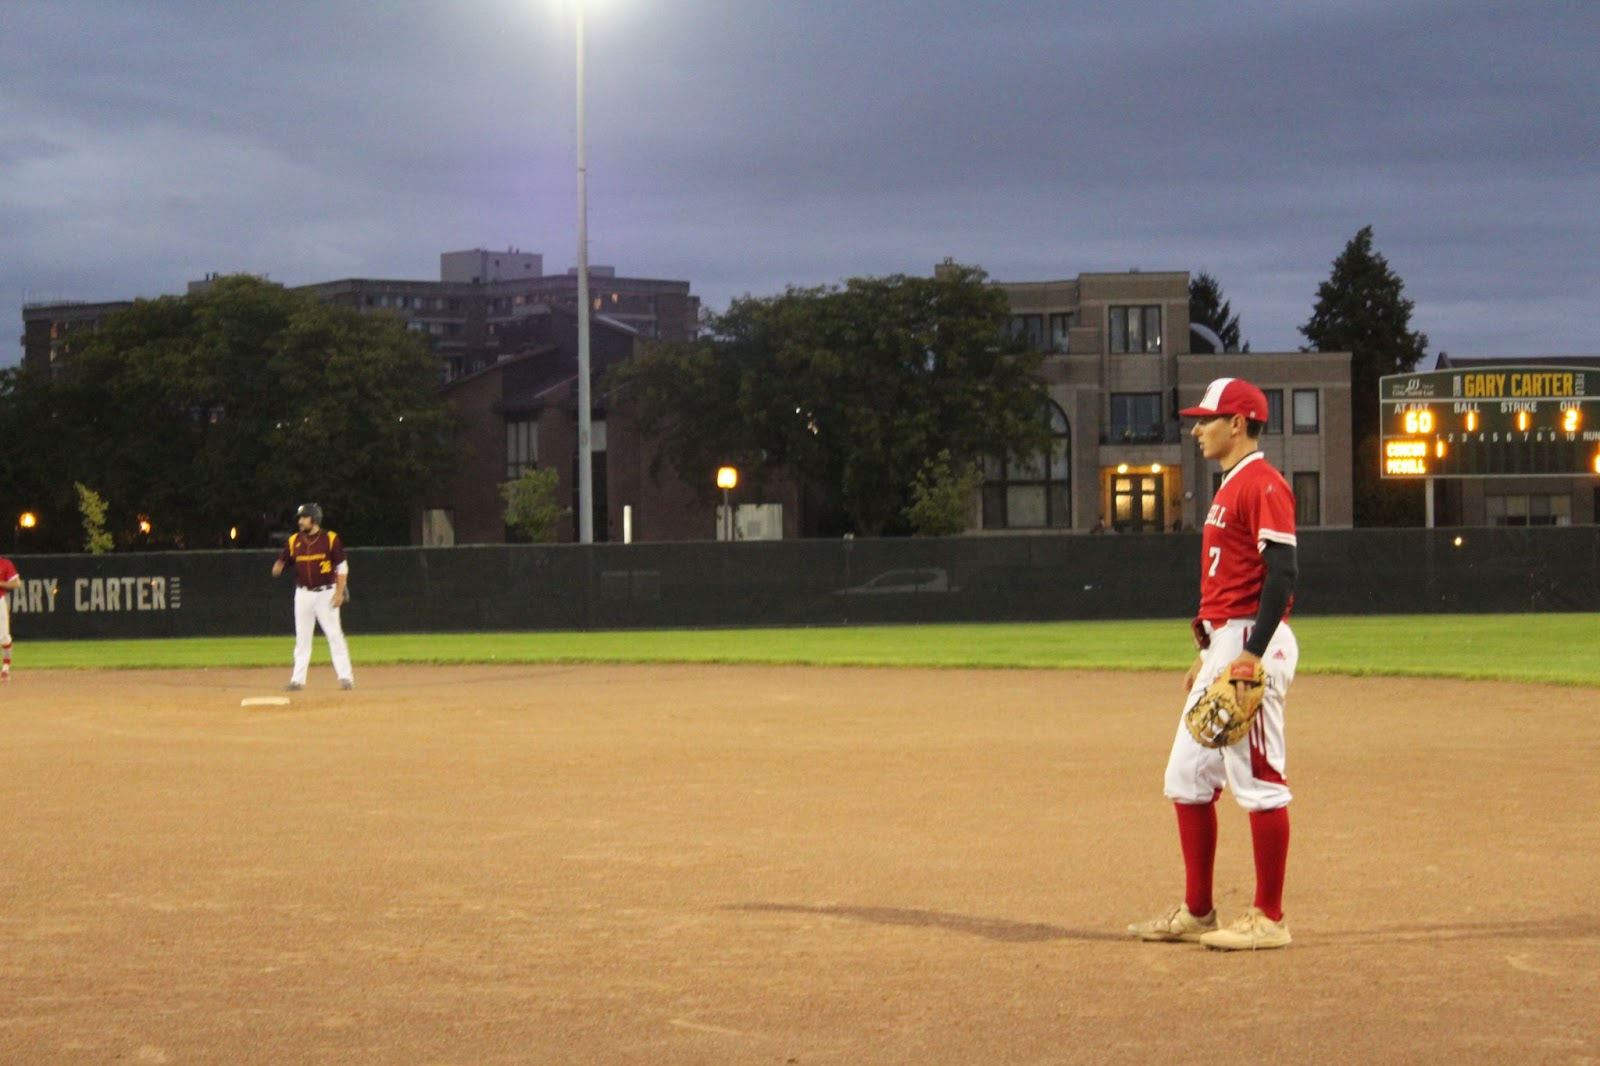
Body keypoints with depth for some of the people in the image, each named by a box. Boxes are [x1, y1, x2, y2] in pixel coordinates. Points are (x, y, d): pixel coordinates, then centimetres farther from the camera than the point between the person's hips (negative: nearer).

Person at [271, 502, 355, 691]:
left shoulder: (330, 539, -5)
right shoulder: (293, 541, 5)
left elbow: (342, 567, -4)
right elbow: (282, 561, 8)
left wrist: (339, 592, -12)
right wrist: (278, 567, -17)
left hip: (326, 593, -4)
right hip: (303, 594, 4)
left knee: (334, 635, -5)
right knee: (301, 638, 6)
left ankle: (345, 677, -2)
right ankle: (298, 679, 10)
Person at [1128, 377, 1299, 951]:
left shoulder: (1263, 484, -12)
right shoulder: (1230, 488, 20)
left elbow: (1282, 571, -20)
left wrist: (1251, 655, -25)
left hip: (1253, 643, -11)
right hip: (1222, 645, 11)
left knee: (1258, 782, -7)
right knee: (1187, 777, 12)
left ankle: (1269, 919, -2)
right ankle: (1196, 912, 19)